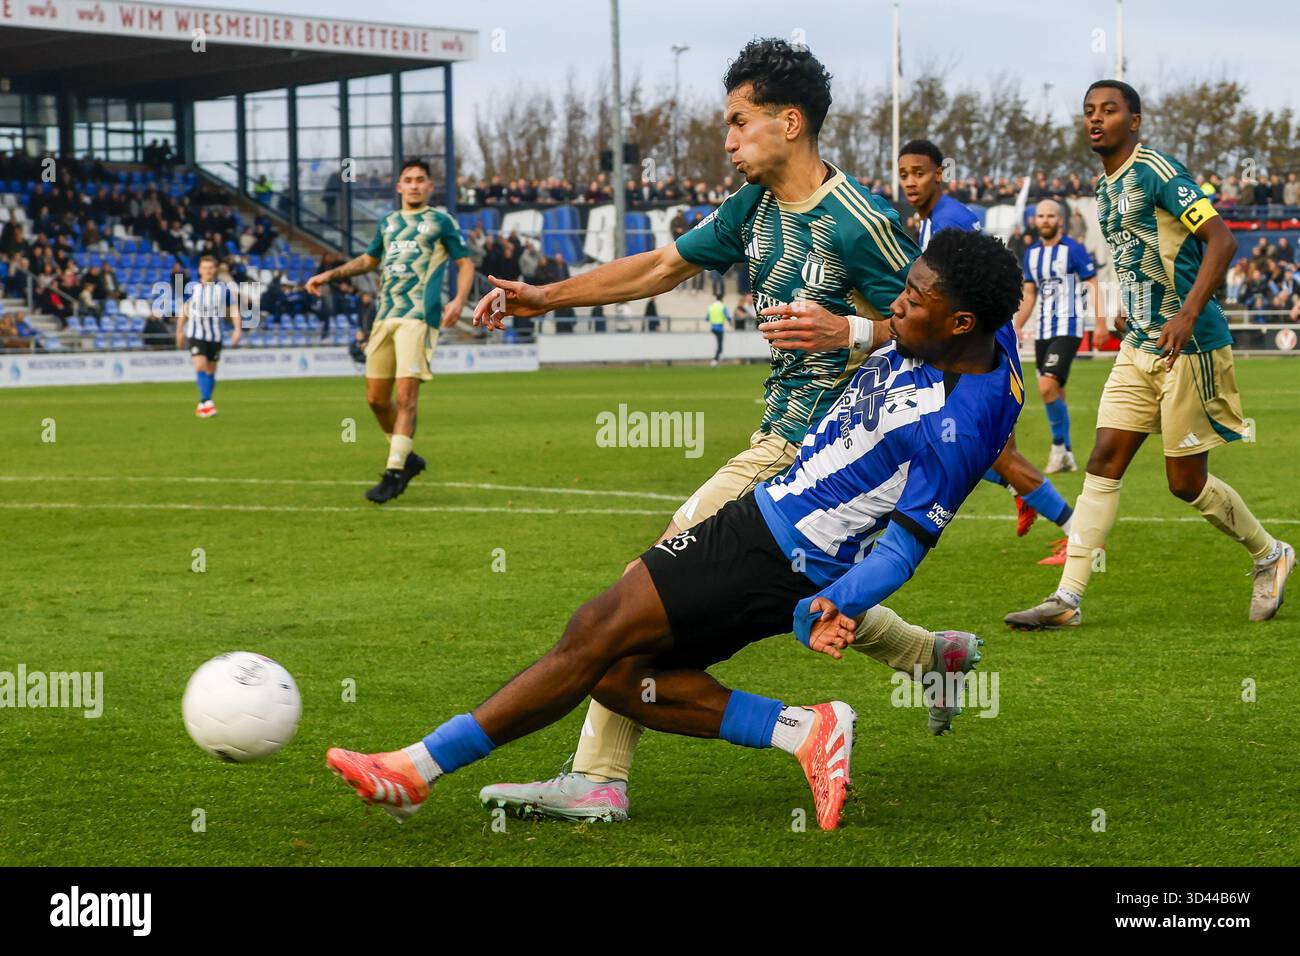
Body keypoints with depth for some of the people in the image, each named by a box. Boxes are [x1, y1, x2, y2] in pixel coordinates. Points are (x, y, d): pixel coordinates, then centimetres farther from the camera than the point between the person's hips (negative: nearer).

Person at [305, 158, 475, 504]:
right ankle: (406, 457, 24)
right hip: (385, 316, 6)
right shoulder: (387, 223, 20)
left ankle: (394, 473, -11)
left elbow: (465, 263, 5)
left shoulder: (440, 222, 5)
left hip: (418, 316, -6)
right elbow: (369, 259, 34)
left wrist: (459, 300, -11)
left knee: (406, 393, -13)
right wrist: (330, 275, 23)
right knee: (376, 396, 5)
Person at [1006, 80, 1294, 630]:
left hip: (1189, 345, -8)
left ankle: (1270, 556, 24)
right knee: (1103, 465, 0)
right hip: (1138, 346, 8)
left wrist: (1188, 315, -28)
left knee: (1187, 482, 0)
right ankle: (1068, 599, 0)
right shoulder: (1106, 187, 14)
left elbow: (1222, 240, -19)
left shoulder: (1156, 171, -13)